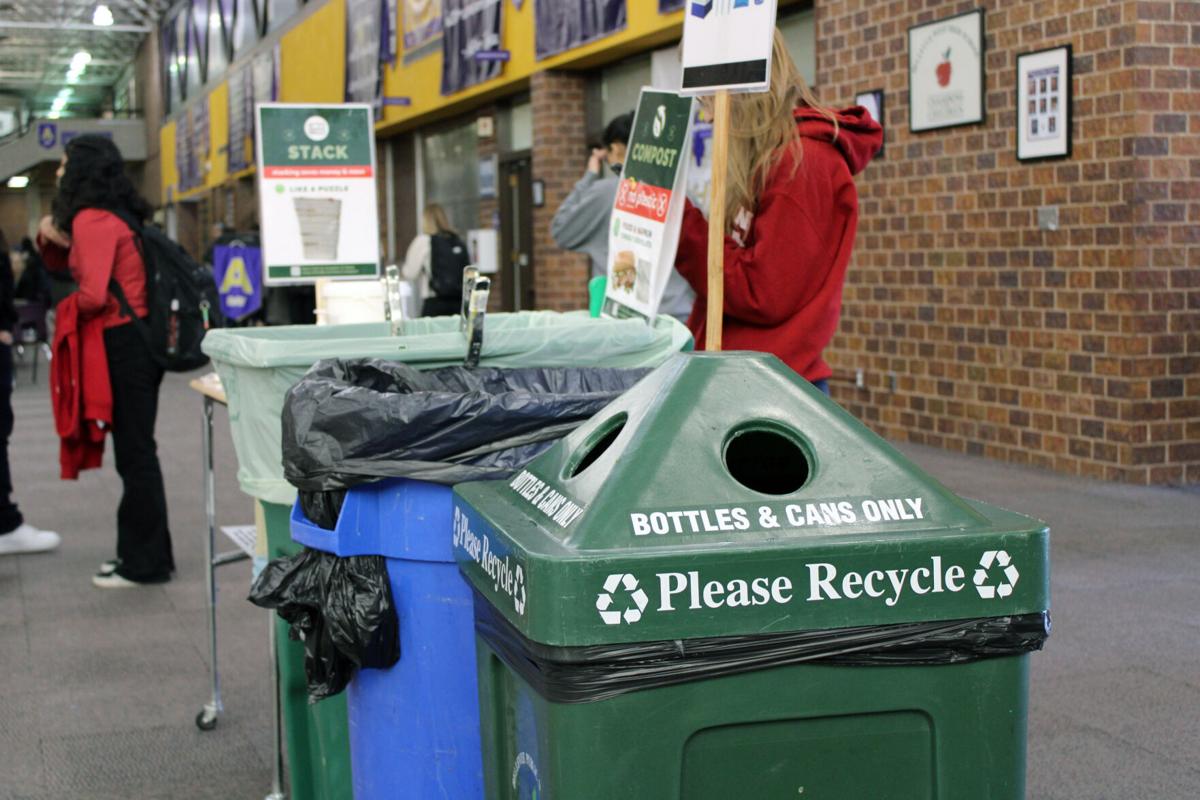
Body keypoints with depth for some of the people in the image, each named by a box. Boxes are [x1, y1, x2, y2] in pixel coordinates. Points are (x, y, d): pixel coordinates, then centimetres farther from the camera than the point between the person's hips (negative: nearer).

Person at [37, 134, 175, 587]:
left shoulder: (90, 219, -14)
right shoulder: (111, 214, 15)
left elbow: (94, 294, -24)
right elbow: (66, 264, 26)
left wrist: (69, 309, -2)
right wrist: (51, 237, 5)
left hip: (123, 344, -10)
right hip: (139, 339, 10)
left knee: (134, 452, -3)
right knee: (136, 450, 15)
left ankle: (144, 563, 4)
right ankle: (146, 553, 22)